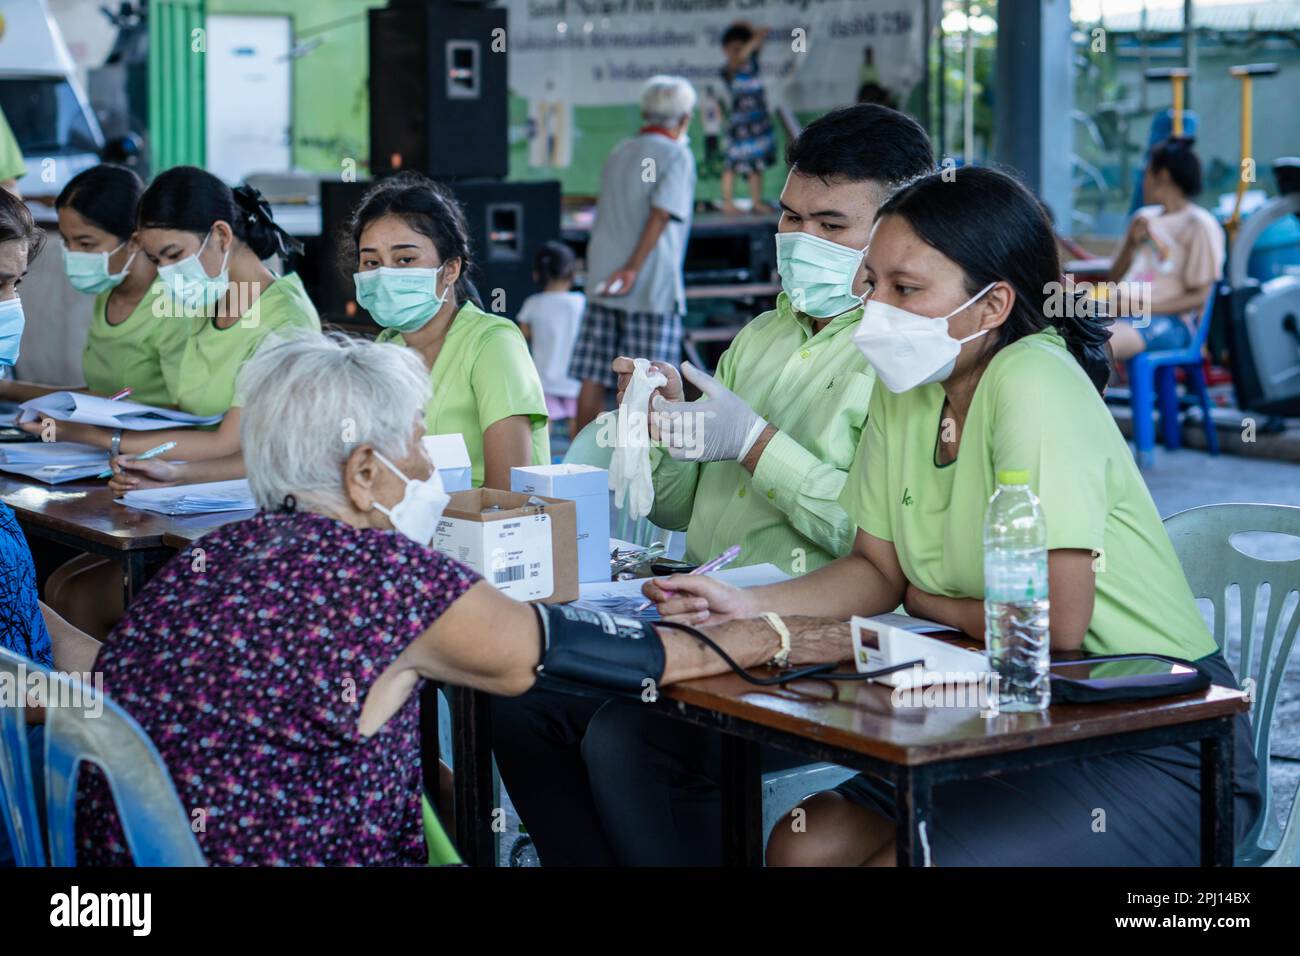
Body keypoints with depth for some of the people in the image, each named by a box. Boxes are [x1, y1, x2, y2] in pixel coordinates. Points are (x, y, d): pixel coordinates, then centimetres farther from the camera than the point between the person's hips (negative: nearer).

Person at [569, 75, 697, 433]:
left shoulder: (618, 154, 18)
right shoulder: (676, 156, -4)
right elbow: (660, 214, -16)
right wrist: (632, 269, -20)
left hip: (602, 282, 6)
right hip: (653, 285, -6)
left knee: (593, 380, 4)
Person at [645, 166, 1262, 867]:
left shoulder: (1034, 384, -22)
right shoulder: (904, 388, 4)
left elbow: (1056, 623, -25)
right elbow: (878, 570, 11)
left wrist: (929, 602, -6)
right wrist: (748, 605, -7)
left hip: (1160, 752, -8)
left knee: (900, 858, -22)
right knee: (800, 845, -4)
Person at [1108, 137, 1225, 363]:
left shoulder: (1199, 225, 0)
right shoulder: (1144, 217, 22)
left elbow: (1199, 297, -6)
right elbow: (1114, 278, 23)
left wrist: (1145, 308, -16)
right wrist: (1131, 243, 5)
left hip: (1171, 321, -7)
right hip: (1123, 313, 7)